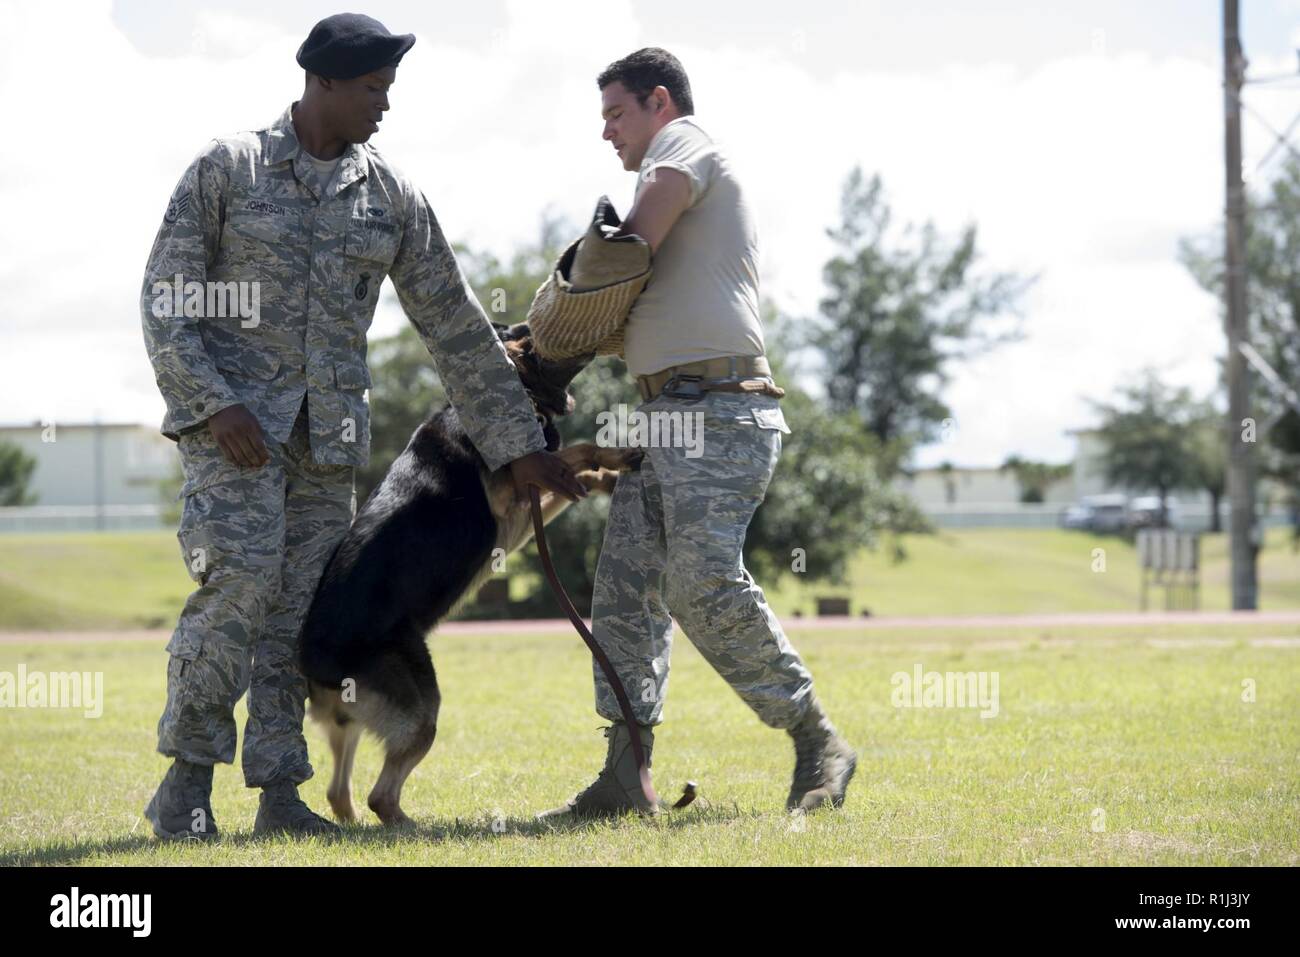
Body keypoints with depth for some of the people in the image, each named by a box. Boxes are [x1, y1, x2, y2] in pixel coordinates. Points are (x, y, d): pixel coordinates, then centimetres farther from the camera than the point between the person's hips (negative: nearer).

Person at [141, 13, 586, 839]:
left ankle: (279, 794, 6)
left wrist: (519, 446, 8)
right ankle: (188, 780, -10)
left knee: (300, 609, 1)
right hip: (231, 411, -4)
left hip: (328, 427, 4)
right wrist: (212, 405, -18)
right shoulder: (228, 168, -3)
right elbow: (166, 301, -4)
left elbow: (456, 327, 9)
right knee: (239, 579, -19)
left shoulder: (392, 196, 7)